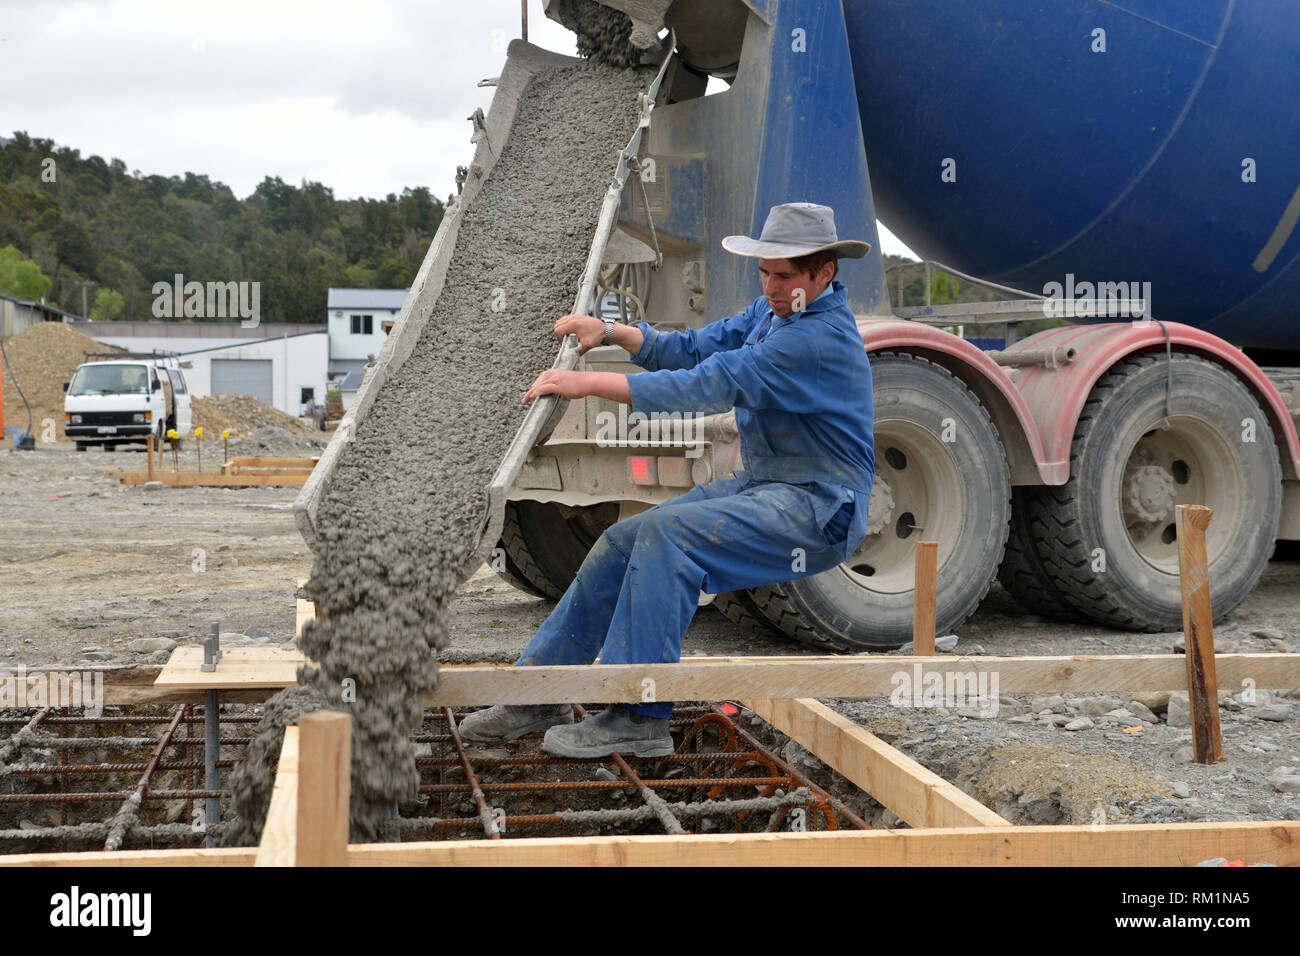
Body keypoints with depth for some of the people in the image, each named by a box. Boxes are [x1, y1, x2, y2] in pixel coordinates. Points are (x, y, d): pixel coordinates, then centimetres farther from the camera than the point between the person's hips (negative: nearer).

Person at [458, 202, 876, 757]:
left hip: (818, 510, -10)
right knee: (624, 541, 0)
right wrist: (612, 332, -4)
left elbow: (708, 386, -26)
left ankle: (640, 716, -25)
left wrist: (588, 383, -25)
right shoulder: (773, 311, 11)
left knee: (669, 533, -28)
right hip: (759, 487, 10)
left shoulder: (820, 337, -21)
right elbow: (695, 348, 12)